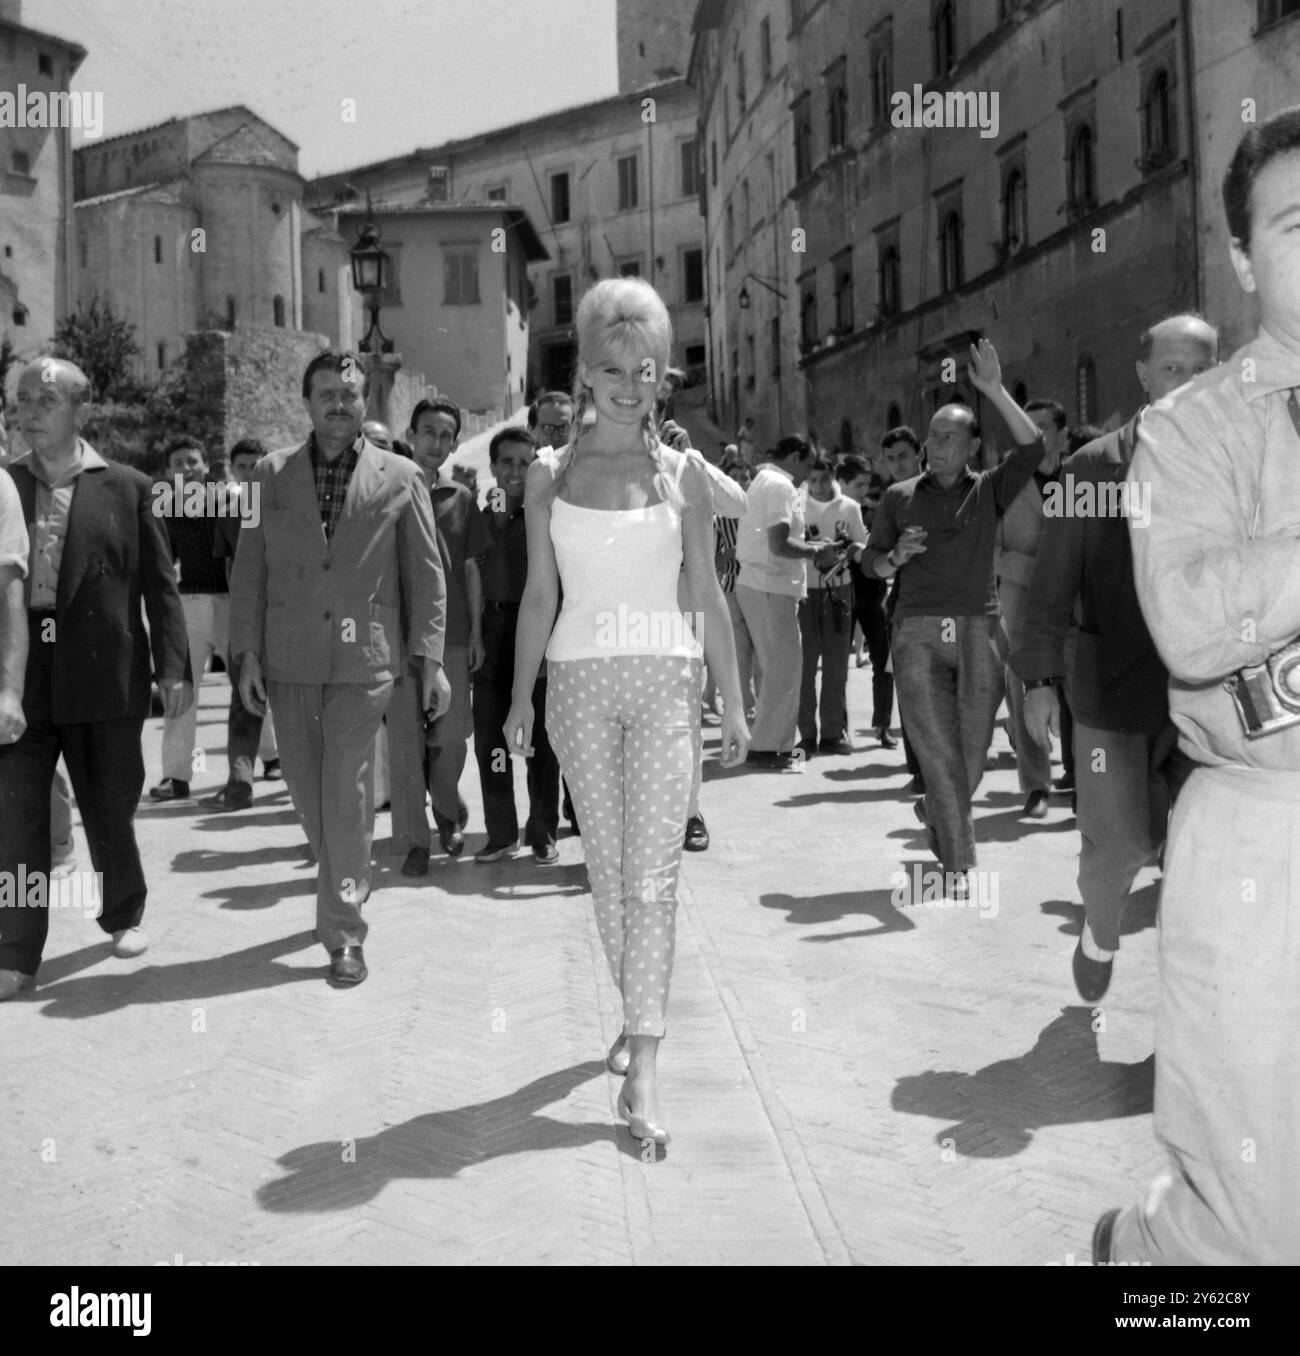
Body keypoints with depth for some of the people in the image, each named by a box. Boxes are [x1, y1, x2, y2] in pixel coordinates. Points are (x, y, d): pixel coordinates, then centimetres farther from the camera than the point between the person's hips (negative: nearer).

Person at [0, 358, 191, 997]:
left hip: (103, 676, -1)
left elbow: (160, 583, 1)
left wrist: (173, 667, -6)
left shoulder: (128, 488, 2)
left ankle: (124, 915, 34)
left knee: (110, 810, 11)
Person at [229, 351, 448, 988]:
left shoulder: (399, 478, 3)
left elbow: (425, 574, 4)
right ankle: (344, 885, 34)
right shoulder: (271, 473, 8)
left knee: (346, 785, -8)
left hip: (364, 655, -3)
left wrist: (431, 659, -2)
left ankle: (343, 931, 1)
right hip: (289, 658, 3)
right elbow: (249, 568, 7)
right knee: (307, 787, 10)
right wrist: (248, 653, 1)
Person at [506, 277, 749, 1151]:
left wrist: (733, 703, 5)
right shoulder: (551, 477, 6)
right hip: (581, 680, 1)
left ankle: (643, 1072, -6)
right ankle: (638, 1010, 29)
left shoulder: (684, 474, 5)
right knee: (607, 866, 8)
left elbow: (708, 595, 7)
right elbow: (540, 595, 9)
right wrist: (521, 699, 6)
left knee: (653, 874, -7)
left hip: (664, 681, -1)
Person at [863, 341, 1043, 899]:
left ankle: (935, 812, 36)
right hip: (918, 633, -1)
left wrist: (995, 392, -13)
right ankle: (958, 868, -4)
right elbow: (871, 560, 16)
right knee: (940, 754, -9)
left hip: (979, 632, 1)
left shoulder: (988, 491, 9)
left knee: (971, 761, 5)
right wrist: (895, 557, -6)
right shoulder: (900, 497, 11)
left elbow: (1032, 448, -7)